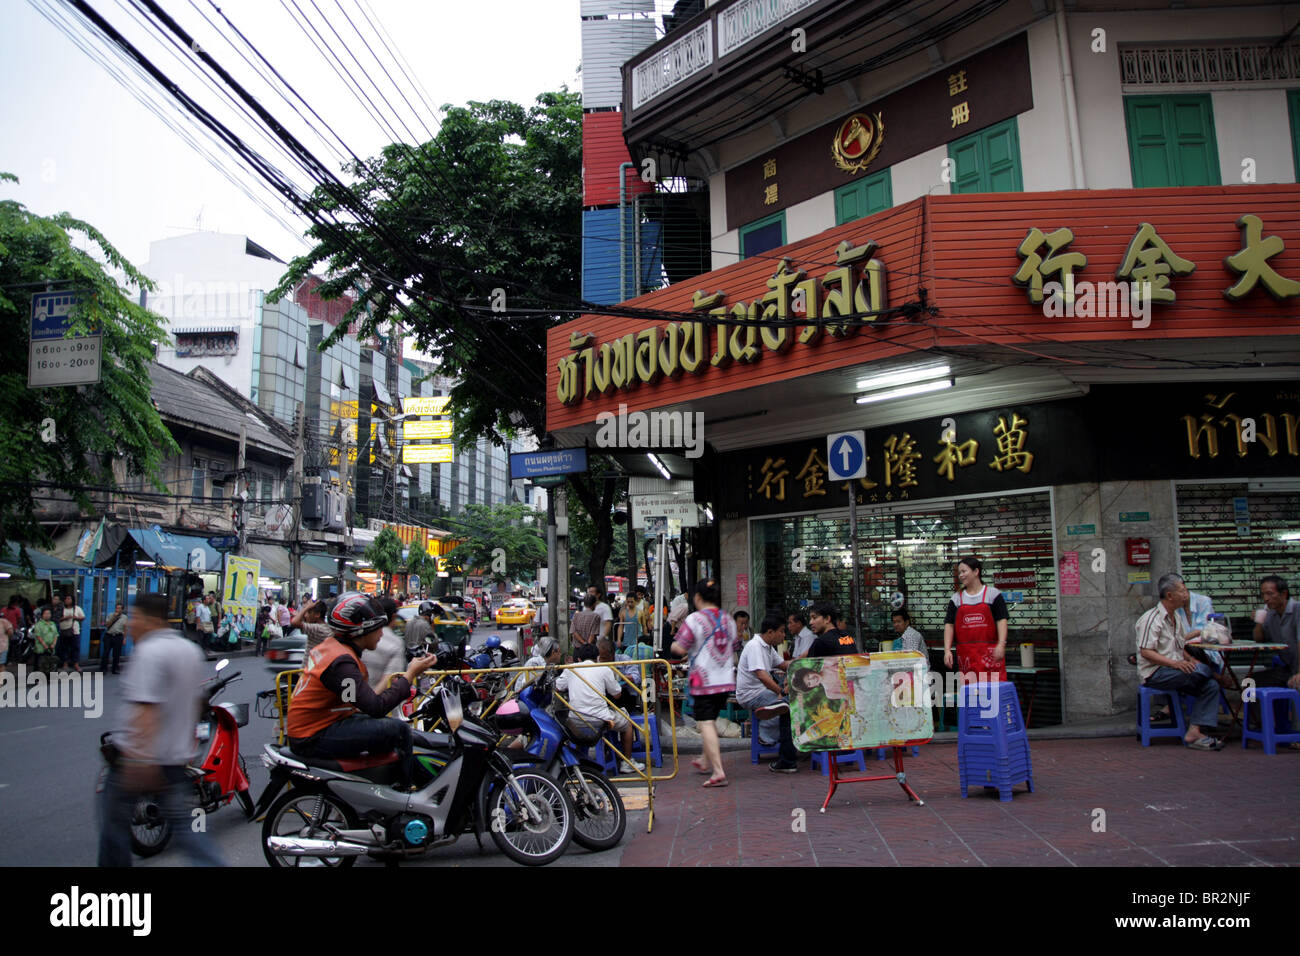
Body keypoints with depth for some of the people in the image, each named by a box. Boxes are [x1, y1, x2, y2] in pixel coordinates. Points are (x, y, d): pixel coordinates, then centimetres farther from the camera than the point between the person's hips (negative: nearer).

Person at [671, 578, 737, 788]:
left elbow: (680, 648, -12)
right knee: (711, 720, 21)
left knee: (705, 724, -5)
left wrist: (673, 645, 9)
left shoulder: (694, 619, -10)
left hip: (703, 680, -6)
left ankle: (718, 771, -13)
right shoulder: (728, 619, 8)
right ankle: (707, 762, 34)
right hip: (726, 680, 6)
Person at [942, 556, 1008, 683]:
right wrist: (947, 650, -3)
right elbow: (949, 625, 8)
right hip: (965, 655, 3)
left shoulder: (993, 594, 4)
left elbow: (1001, 620, -2)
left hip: (990, 653, -3)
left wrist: (1001, 645, -14)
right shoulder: (956, 598, 13)